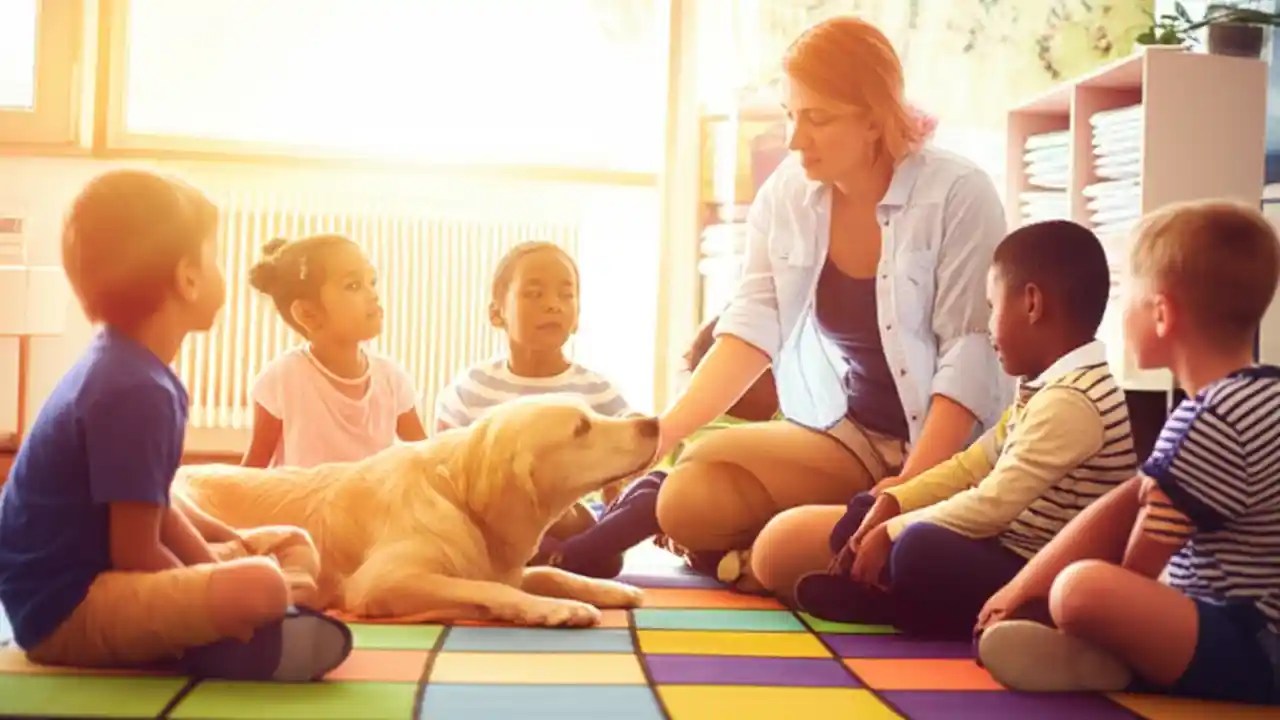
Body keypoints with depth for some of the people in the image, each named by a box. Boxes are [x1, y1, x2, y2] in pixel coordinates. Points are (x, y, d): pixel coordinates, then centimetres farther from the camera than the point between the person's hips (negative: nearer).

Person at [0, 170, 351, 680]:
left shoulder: (124, 369, 10)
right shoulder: (135, 390, -22)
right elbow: (138, 556, -21)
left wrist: (228, 552, 10)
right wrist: (232, 593, -8)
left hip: (102, 581, 11)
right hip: (68, 609, -11)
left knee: (294, 548, 16)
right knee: (261, 589, -36)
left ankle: (217, 633, -7)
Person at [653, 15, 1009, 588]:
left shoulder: (958, 194, -15)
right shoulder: (784, 195, -2)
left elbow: (968, 351, -18)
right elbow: (752, 329, -7)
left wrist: (910, 483, -27)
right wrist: (664, 430, -20)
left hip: (950, 449, -4)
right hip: (849, 436, 4)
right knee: (687, 501, -15)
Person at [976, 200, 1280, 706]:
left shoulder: (1213, 420, -20)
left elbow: (1139, 567, -14)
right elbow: (1126, 506, 11)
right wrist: (1022, 588, 10)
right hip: (1233, 629, 11)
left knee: (1082, 589, -35)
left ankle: (1113, 665, -5)